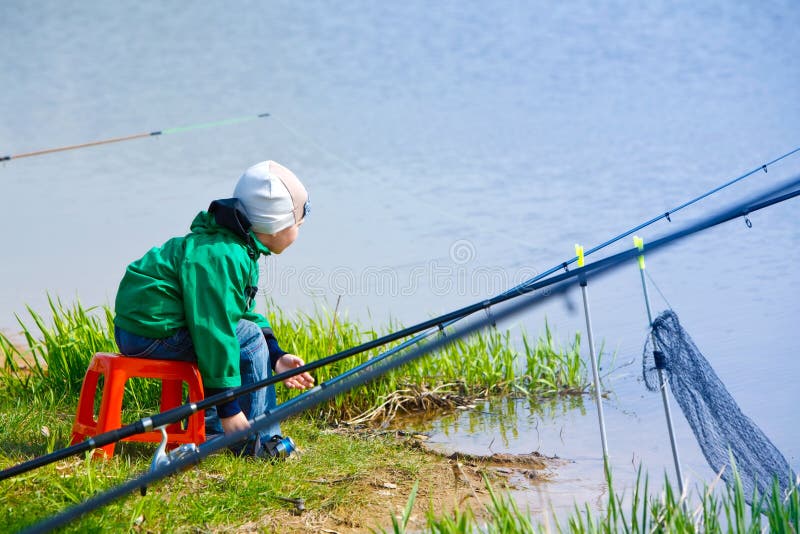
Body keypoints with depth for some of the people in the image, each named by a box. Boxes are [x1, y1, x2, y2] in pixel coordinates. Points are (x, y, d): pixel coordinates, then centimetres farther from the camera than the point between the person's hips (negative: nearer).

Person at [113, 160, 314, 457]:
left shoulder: (241, 251, 12)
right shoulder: (221, 257, -23)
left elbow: (246, 312, 21)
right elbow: (214, 328, -26)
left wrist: (276, 356, 7)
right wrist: (228, 408, -24)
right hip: (153, 330, -11)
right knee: (249, 338, -12)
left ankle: (211, 430, 22)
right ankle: (258, 441, -5)